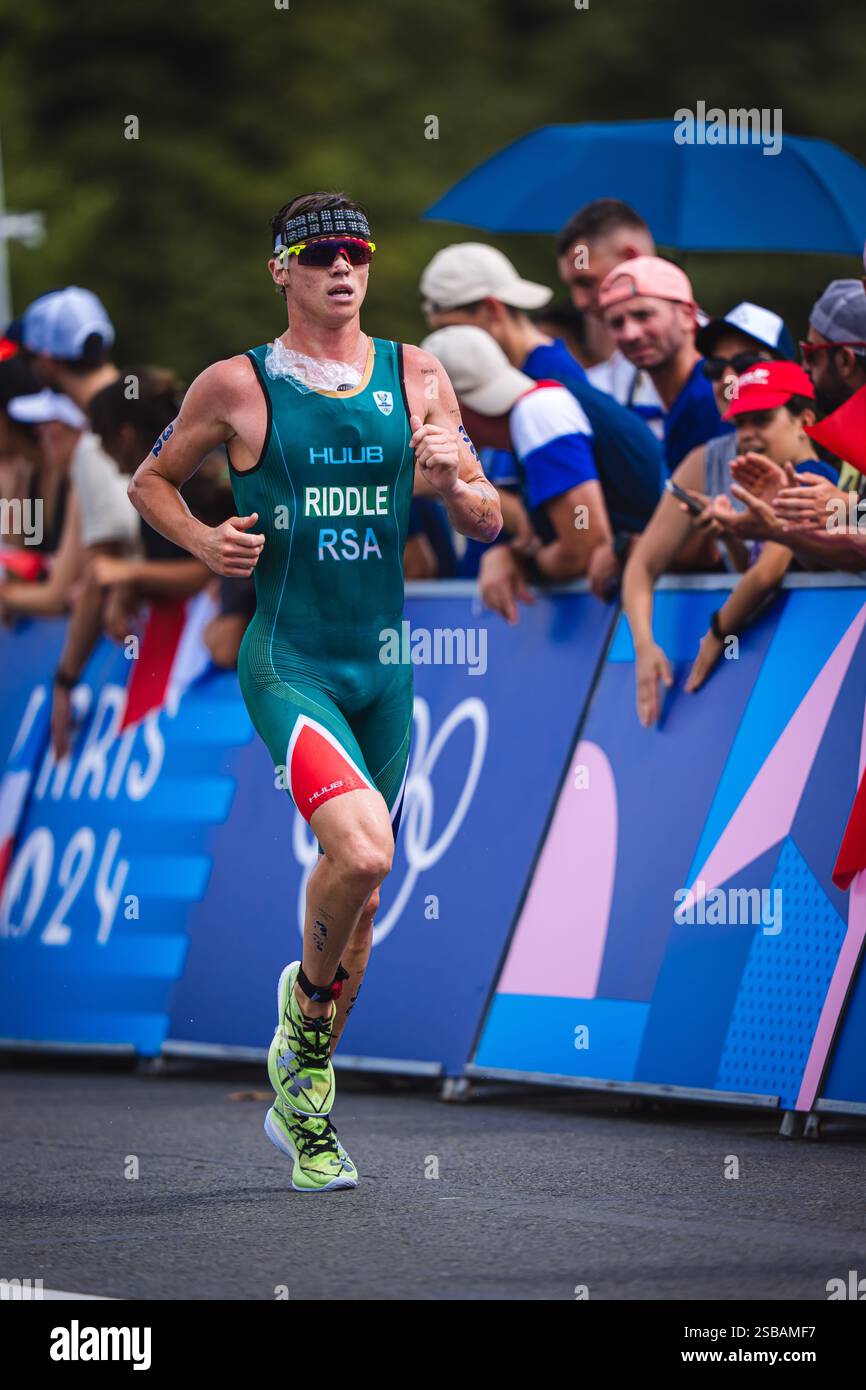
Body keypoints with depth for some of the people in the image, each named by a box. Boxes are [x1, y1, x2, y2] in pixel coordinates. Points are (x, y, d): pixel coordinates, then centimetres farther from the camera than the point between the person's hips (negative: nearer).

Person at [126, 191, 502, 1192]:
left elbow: (488, 526, 8)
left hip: (384, 664, 5)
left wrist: (454, 479, -14)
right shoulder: (237, 386, -4)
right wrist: (204, 543, -9)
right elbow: (150, 480, 10)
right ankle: (308, 994, 4)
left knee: (360, 890, 12)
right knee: (361, 849, -27)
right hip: (288, 665, -5)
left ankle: (303, 1096, 30)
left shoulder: (417, 378, 6)